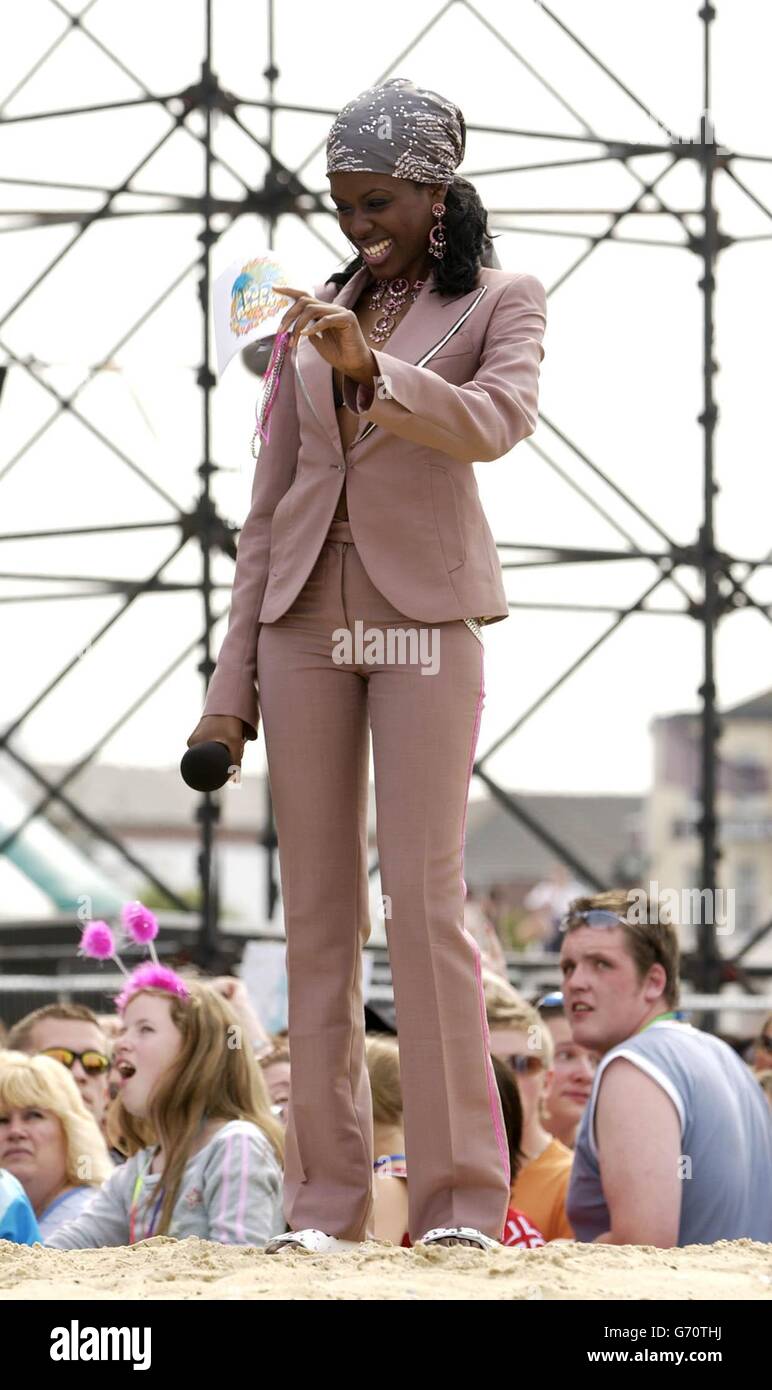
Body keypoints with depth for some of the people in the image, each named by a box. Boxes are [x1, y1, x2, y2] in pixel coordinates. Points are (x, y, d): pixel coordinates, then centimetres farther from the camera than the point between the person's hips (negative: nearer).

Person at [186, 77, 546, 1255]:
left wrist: (371, 370, -34)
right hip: (307, 617, 4)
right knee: (317, 911, 2)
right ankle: (327, 1200, 5)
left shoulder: (498, 305, 3)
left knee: (426, 900, -10)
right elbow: (268, 507, 13)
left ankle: (463, 1199, -9)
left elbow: (498, 420, -18)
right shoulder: (312, 319, 13)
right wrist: (232, 685, 9)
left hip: (424, 617, -4)